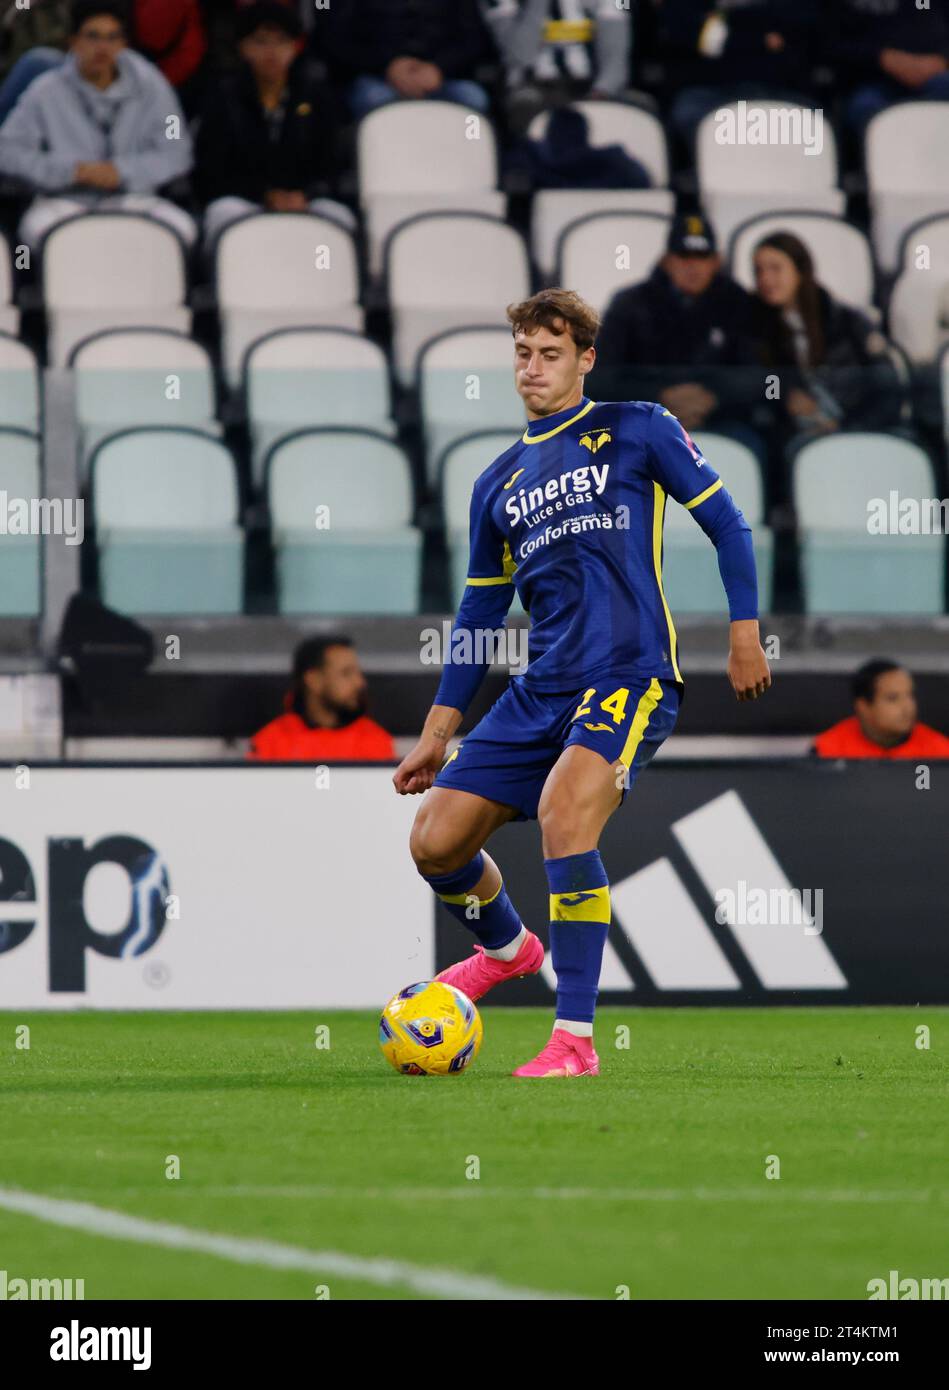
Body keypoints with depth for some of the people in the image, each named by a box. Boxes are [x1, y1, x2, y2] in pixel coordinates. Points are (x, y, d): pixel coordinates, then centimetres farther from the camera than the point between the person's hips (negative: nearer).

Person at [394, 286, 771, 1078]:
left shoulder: (637, 431, 4)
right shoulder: (498, 483, 17)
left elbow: (725, 523, 5)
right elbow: (481, 610, 21)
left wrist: (745, 633, -3)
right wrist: (439, 730, 18)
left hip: (631, 678, -6)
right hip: (540, 689, 6)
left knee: (564, 814, -29)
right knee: (436, 841, 0)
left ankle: (576, 1040, -24)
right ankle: (506, 948, 35)